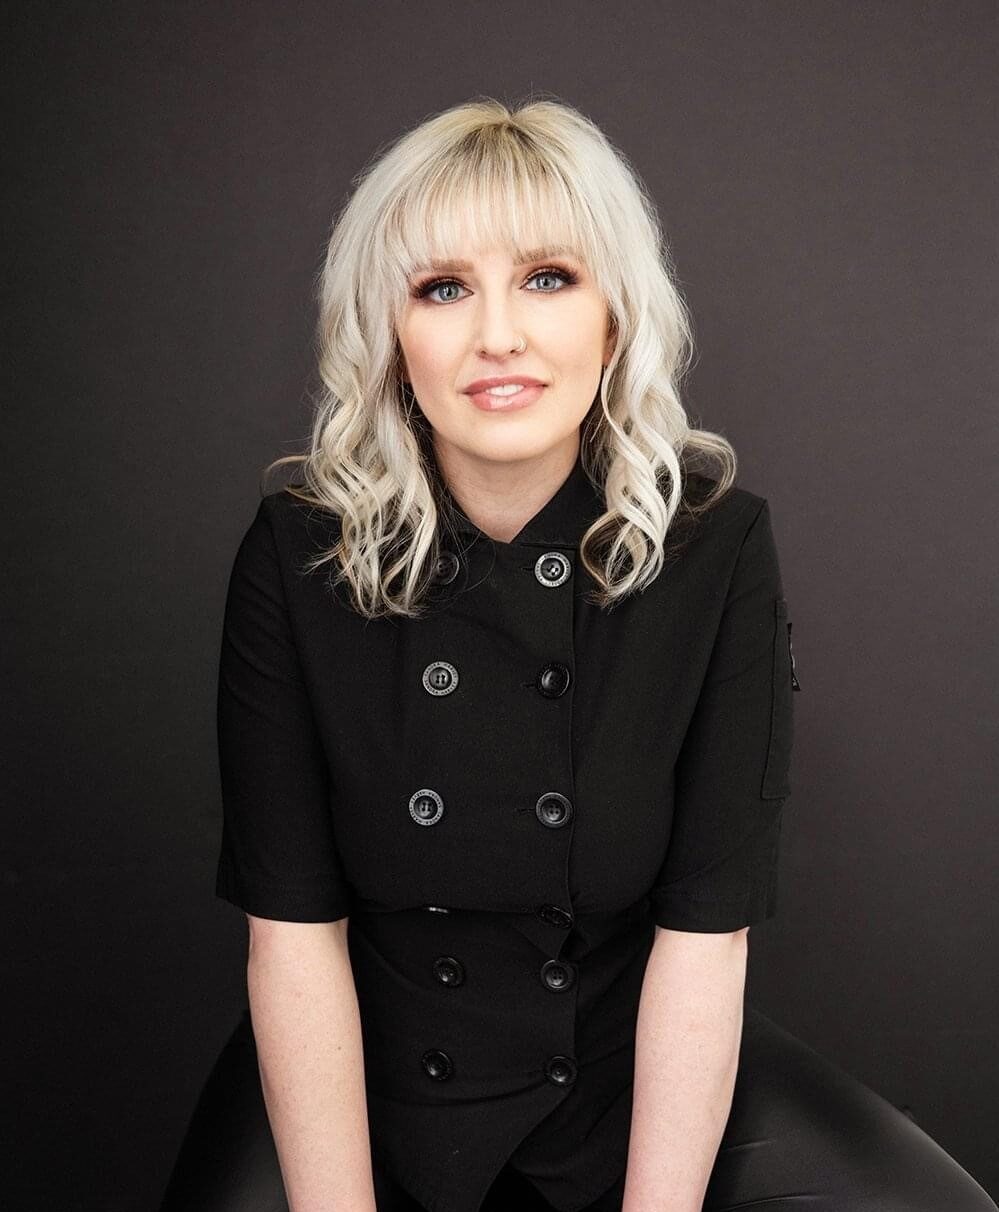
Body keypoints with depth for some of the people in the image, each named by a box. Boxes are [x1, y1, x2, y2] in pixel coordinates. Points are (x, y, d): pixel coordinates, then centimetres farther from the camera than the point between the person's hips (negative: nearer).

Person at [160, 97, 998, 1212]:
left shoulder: (716, 544, -14)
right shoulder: (296, 555, -13)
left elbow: (704, 932, -13)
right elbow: (292, 932, -12)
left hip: (631, 1066, 1)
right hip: (368, 1065, 0)